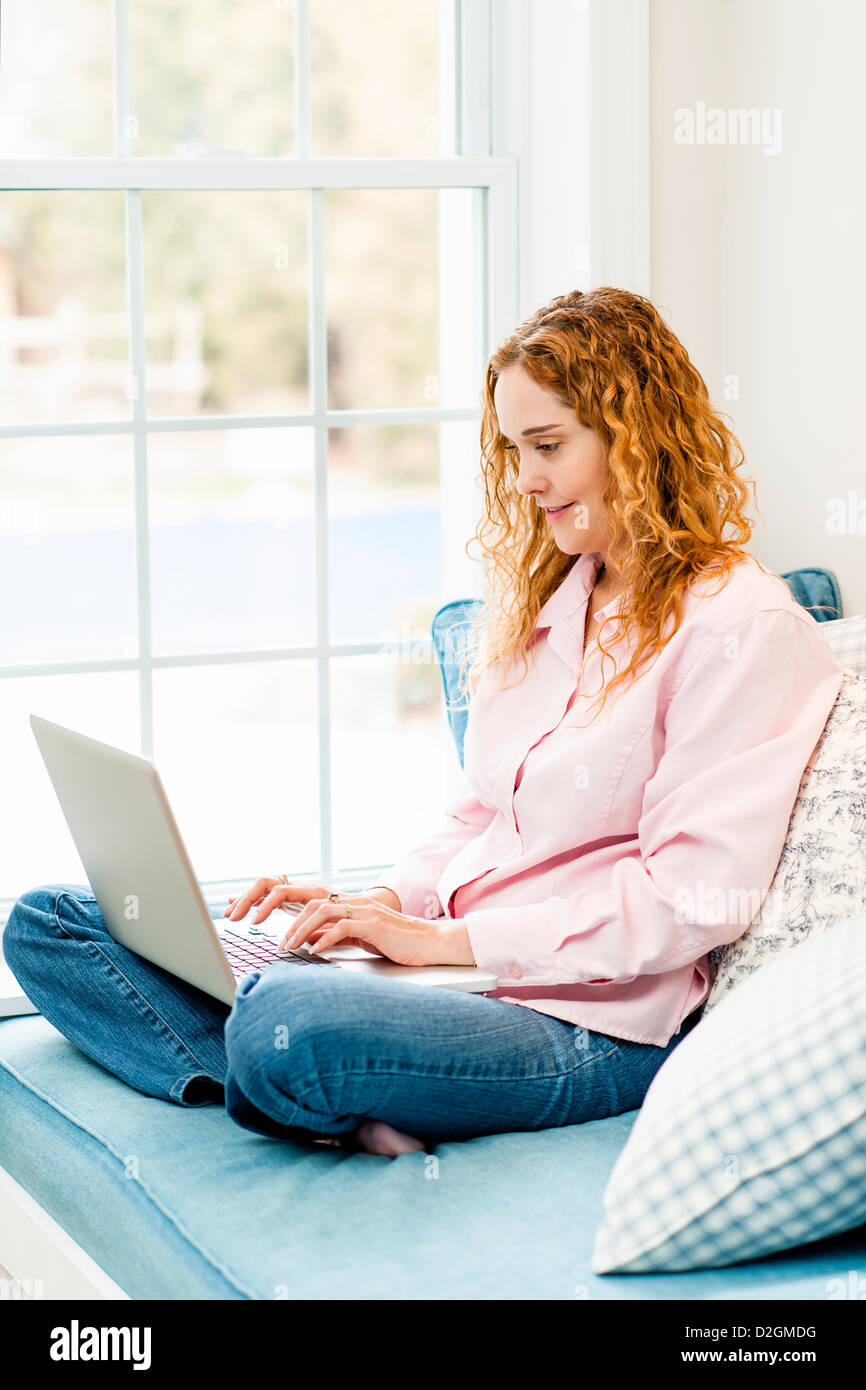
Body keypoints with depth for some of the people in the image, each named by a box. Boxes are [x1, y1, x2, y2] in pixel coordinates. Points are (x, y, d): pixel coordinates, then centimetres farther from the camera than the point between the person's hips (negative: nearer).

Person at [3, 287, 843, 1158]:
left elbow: (698, 898, -15)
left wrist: (451, 938, -15)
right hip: (442, 960, 10)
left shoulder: (741, 629, -8)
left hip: (586, 1020, -10)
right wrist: (384, 904, 2)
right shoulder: (542, 599, 20)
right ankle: (331, 1100, -22)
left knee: (286, 1028, -42)